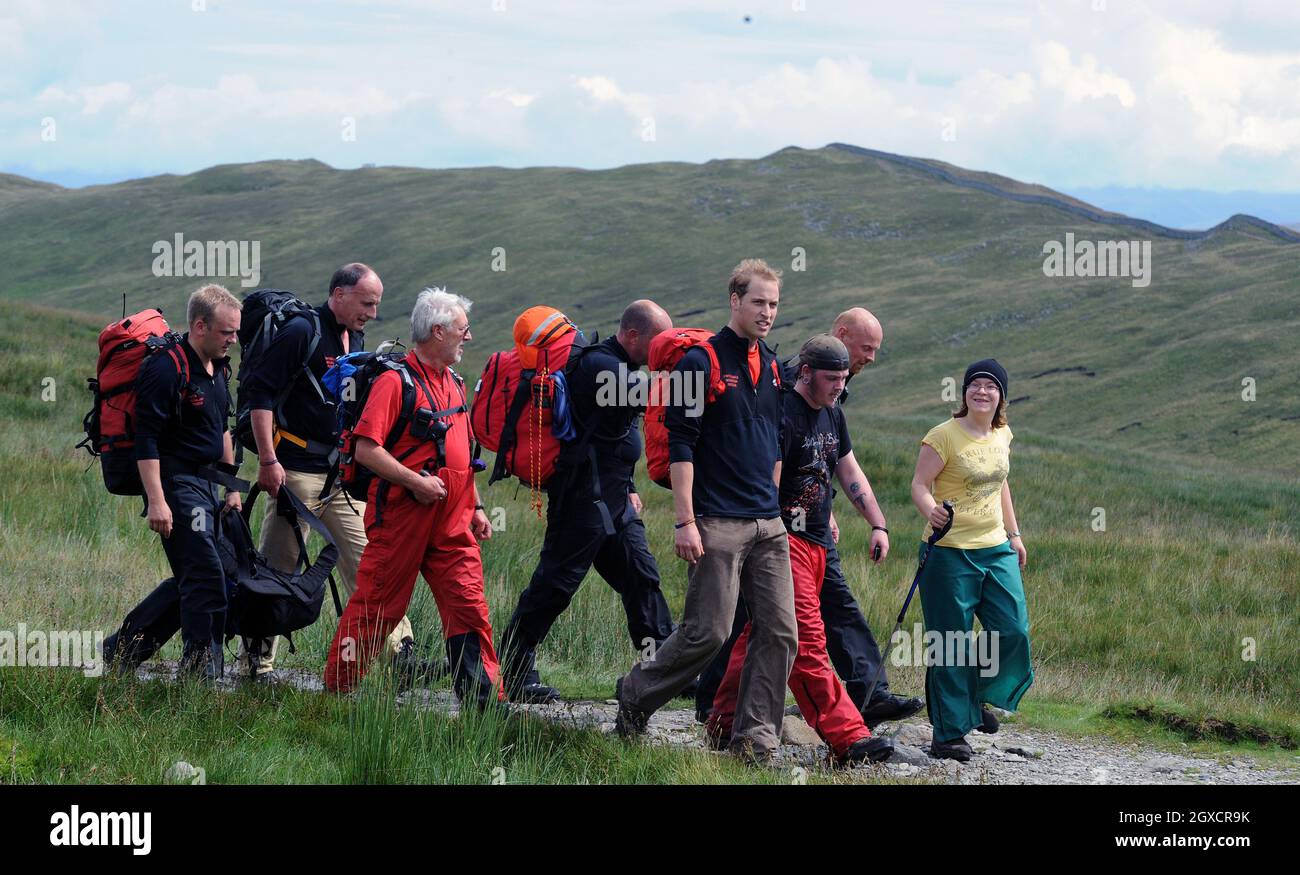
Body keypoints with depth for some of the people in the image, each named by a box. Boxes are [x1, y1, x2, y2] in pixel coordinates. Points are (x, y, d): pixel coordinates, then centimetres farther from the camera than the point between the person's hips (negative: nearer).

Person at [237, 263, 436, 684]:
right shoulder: (301, 333, -11)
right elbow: (260, 393, -14)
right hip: (297, 470, -7)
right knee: (277, 567, 0)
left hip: (343, 472, 7)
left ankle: (402, 657, -1)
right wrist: (268, 460, -18)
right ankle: (257, 662, 9)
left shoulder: (357, 340, 14)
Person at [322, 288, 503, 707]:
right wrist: (414, 481, -21)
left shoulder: (453, 382, 17)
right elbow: (366, 449, -17)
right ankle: (336, 688, 13)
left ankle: (485, 699, 0)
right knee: (375, 609, 1)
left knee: (469, 607, -1)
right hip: (400, 519, -7)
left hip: (453, 525, 7)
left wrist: (475, 507, 21)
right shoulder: (395, 380, -10)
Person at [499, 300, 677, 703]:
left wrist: (628, 487, 22)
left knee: (641, 576, 8)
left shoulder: (620, 368, 18)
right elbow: (649, 395, -28)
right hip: (585, 499, -10)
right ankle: (514, 672, 0)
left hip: (613, 500, 10)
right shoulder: (600, 366, -15)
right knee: (555, 584, -6)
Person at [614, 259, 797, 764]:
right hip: (717, 526, -7)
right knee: (707, 632, -6)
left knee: (779, 631, -1)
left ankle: (755, 737, 5)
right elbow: (680, 446, -11)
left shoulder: (773, 368, 14)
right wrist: (685, 521, -15)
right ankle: (636, 694, 16)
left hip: (768, 526, 7)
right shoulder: (702, 362, -7)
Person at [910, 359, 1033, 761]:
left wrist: (1014, 534, 22)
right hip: (950, 551, -6)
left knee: (1014, 630, -2)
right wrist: (931, 511, -34)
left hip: (996, 549, 6)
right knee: (952, 644, -3)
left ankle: (979, 697, 25)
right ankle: (948, 735, 4)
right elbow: (920, 484, -14)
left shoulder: (1002, 436, 9)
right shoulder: (944, 435, -11)